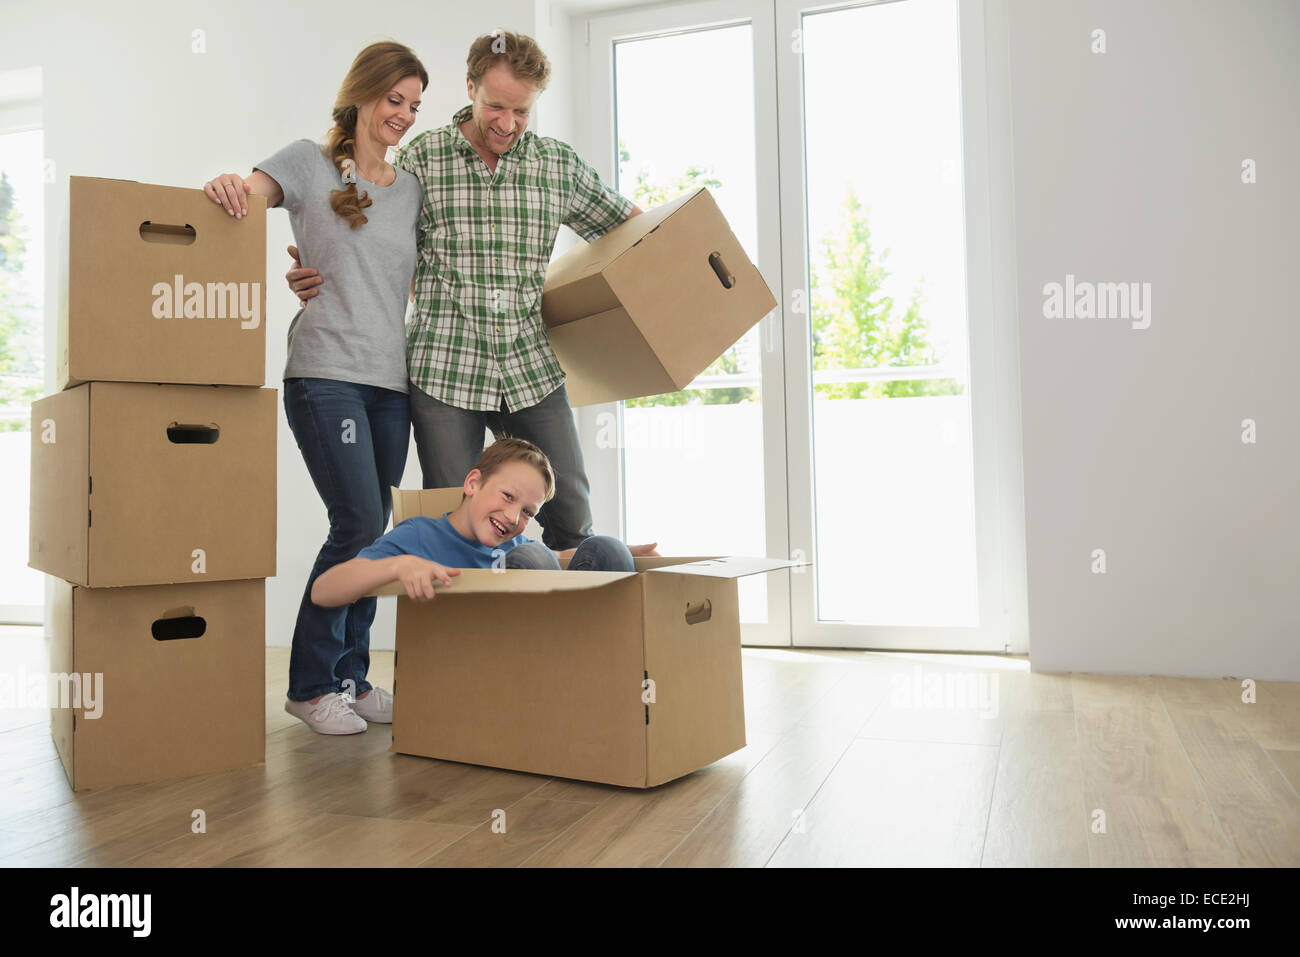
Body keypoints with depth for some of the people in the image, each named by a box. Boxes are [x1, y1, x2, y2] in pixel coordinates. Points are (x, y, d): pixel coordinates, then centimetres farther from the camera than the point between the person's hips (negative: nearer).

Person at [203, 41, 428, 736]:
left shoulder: (410, 188, 19)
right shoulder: (309, 163, 6)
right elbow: (243, 196, -5)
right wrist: (228, 187, -28)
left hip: (391, 379, 5)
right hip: (325, 373, -5)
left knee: (375, 531, 3)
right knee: (358, 522, -13)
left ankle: (350, 678, 16)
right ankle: (311, 684, 3)